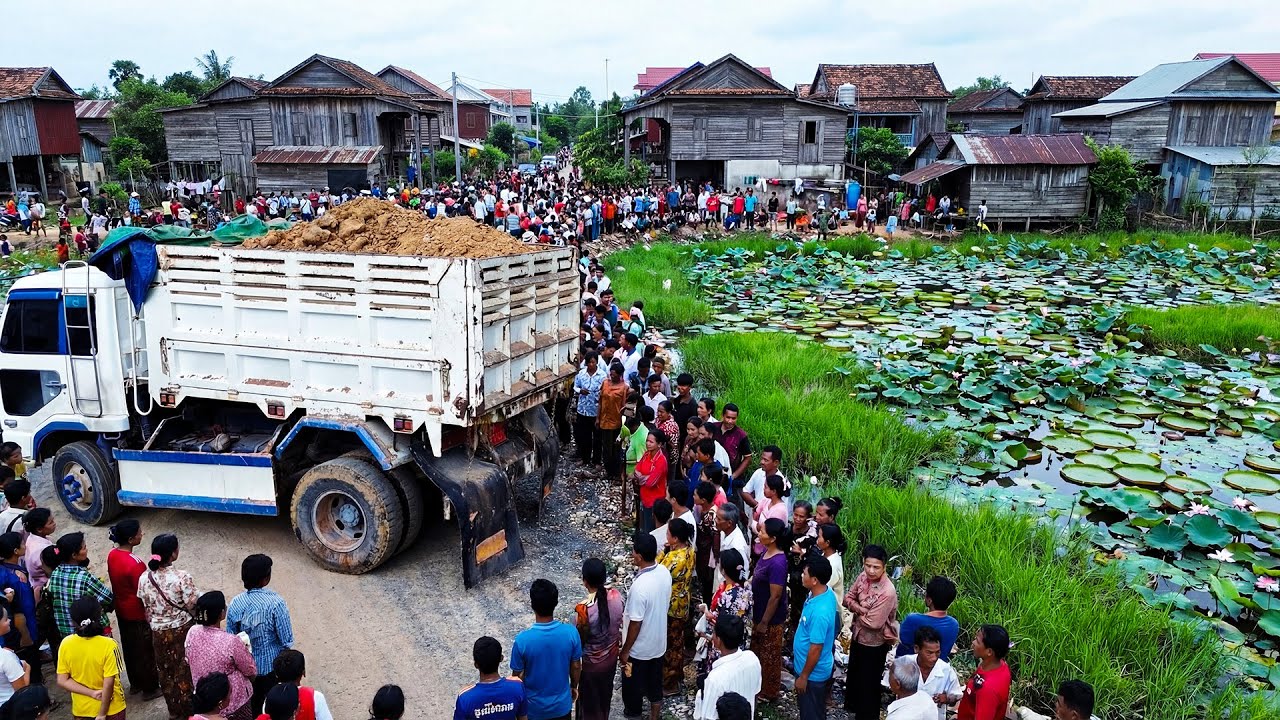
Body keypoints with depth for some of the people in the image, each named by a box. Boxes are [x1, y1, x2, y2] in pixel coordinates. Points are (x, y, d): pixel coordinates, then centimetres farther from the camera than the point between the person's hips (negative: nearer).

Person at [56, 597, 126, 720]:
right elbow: (108, 683, -19)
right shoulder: (108, 645, -23)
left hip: (82, 710, 3)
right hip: (110, 708, -3)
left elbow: (62, 681, -10)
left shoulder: (66, 644, -14)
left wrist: (92, 693, -11)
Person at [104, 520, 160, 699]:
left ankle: (135, 683, 40)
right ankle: (150, 689, 24)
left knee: (129, 647, 23)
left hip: (121, 610, 8)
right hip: (138, 614, -8)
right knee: (145, 651, 10)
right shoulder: (134, 564, -32)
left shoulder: (112, 555, -7)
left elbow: (117, 581, 7)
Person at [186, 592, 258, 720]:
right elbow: (251, 672, -17)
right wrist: (245, 651, 0)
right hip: (233, 705, -5)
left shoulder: (192, 633, -15)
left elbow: (189, 661, 6)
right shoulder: (231, 642, -32)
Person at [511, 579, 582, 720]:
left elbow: (518, 676, -14)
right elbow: (576, 667, -6)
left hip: (534, 706, -1)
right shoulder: (571, 633, -22)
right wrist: (574, 686, 13)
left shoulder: (522, 640, -28)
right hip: (562, 703, 2)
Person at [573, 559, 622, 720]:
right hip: (611, 655, 6)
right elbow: (620, 624, -2)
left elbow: (579, 641, -21)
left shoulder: (583, 609, -35)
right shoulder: (616, 595, -19)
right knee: (605, 692, 31)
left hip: (591, 662, -5)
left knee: (589, 699, 21)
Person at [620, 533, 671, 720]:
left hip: (639, 648, -7)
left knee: (633, 684, 19)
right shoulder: (664, 572, -13)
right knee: (655, 683, 26)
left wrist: (625, 651, -13)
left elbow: (635, 624, -25)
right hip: (658, 642, 7)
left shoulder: (640, 586, -35)